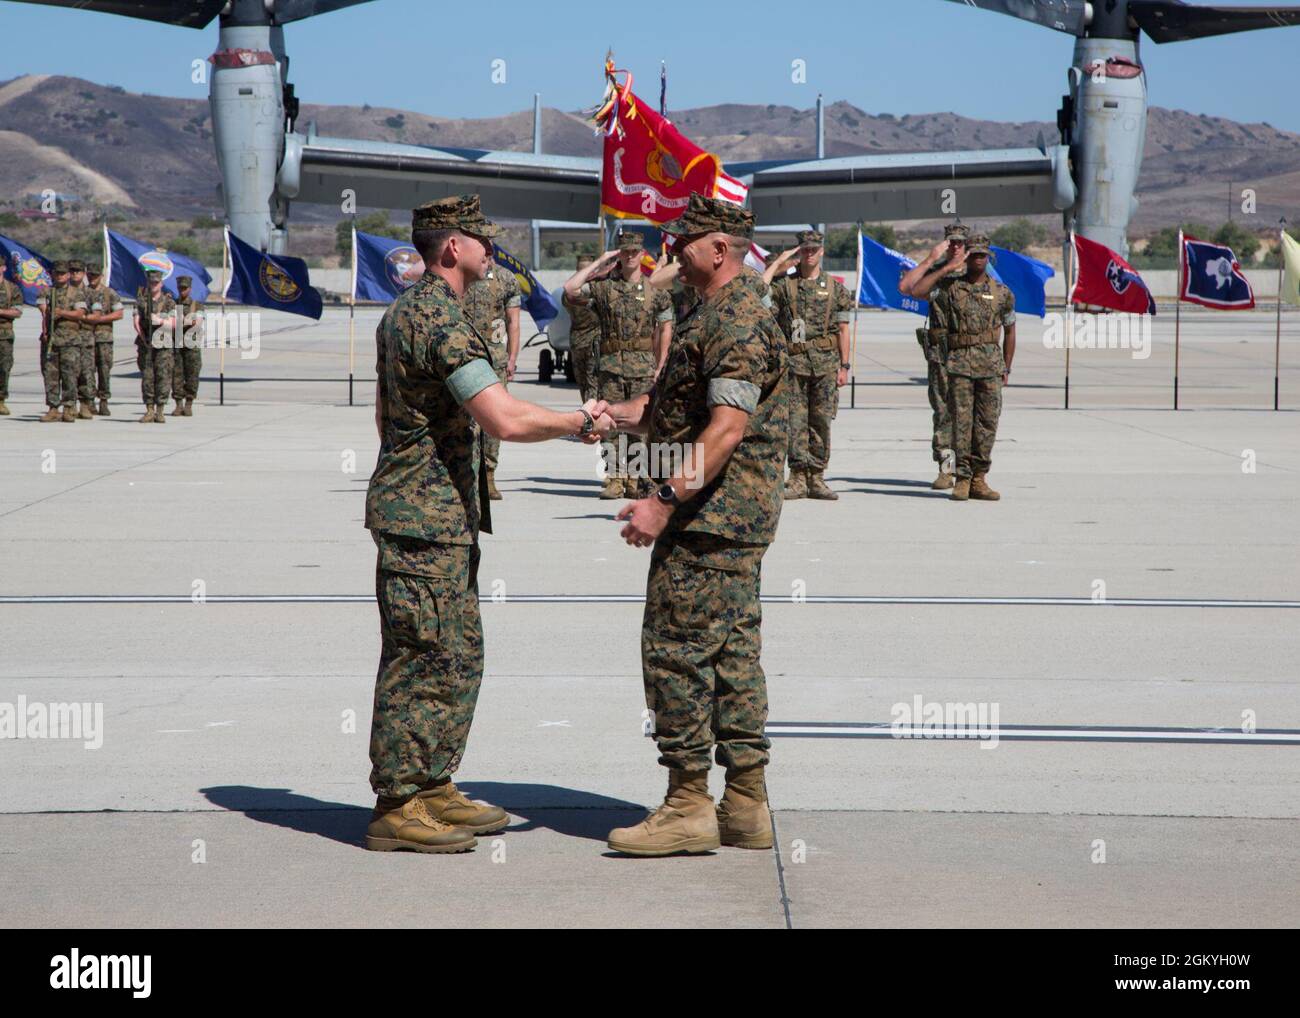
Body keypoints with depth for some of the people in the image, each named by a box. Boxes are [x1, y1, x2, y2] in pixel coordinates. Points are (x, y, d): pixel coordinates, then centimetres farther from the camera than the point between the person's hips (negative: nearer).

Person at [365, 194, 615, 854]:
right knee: (423, 659, -6)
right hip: (426, 518, -10)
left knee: (459, 656, 15)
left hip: (440, 517, 10)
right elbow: (506, 420, -26)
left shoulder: (403, 313, 15)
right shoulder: (441, 320, -19)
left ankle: (433, 788, 22)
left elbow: (385, 415, 24)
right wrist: (579, 422, -11)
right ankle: (396, 808, -1)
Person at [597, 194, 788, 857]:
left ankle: (688, 805, -4)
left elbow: (726, 430, -25)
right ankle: (745, 805, 14)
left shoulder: (737, 324, -15)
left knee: (675, 651, -8)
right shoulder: (715, 319, 20)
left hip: (708, 519, -11)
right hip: (733, 521, 11)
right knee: (730, 655, 11)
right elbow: (668, 409, 25)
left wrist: (665, 500, -28)